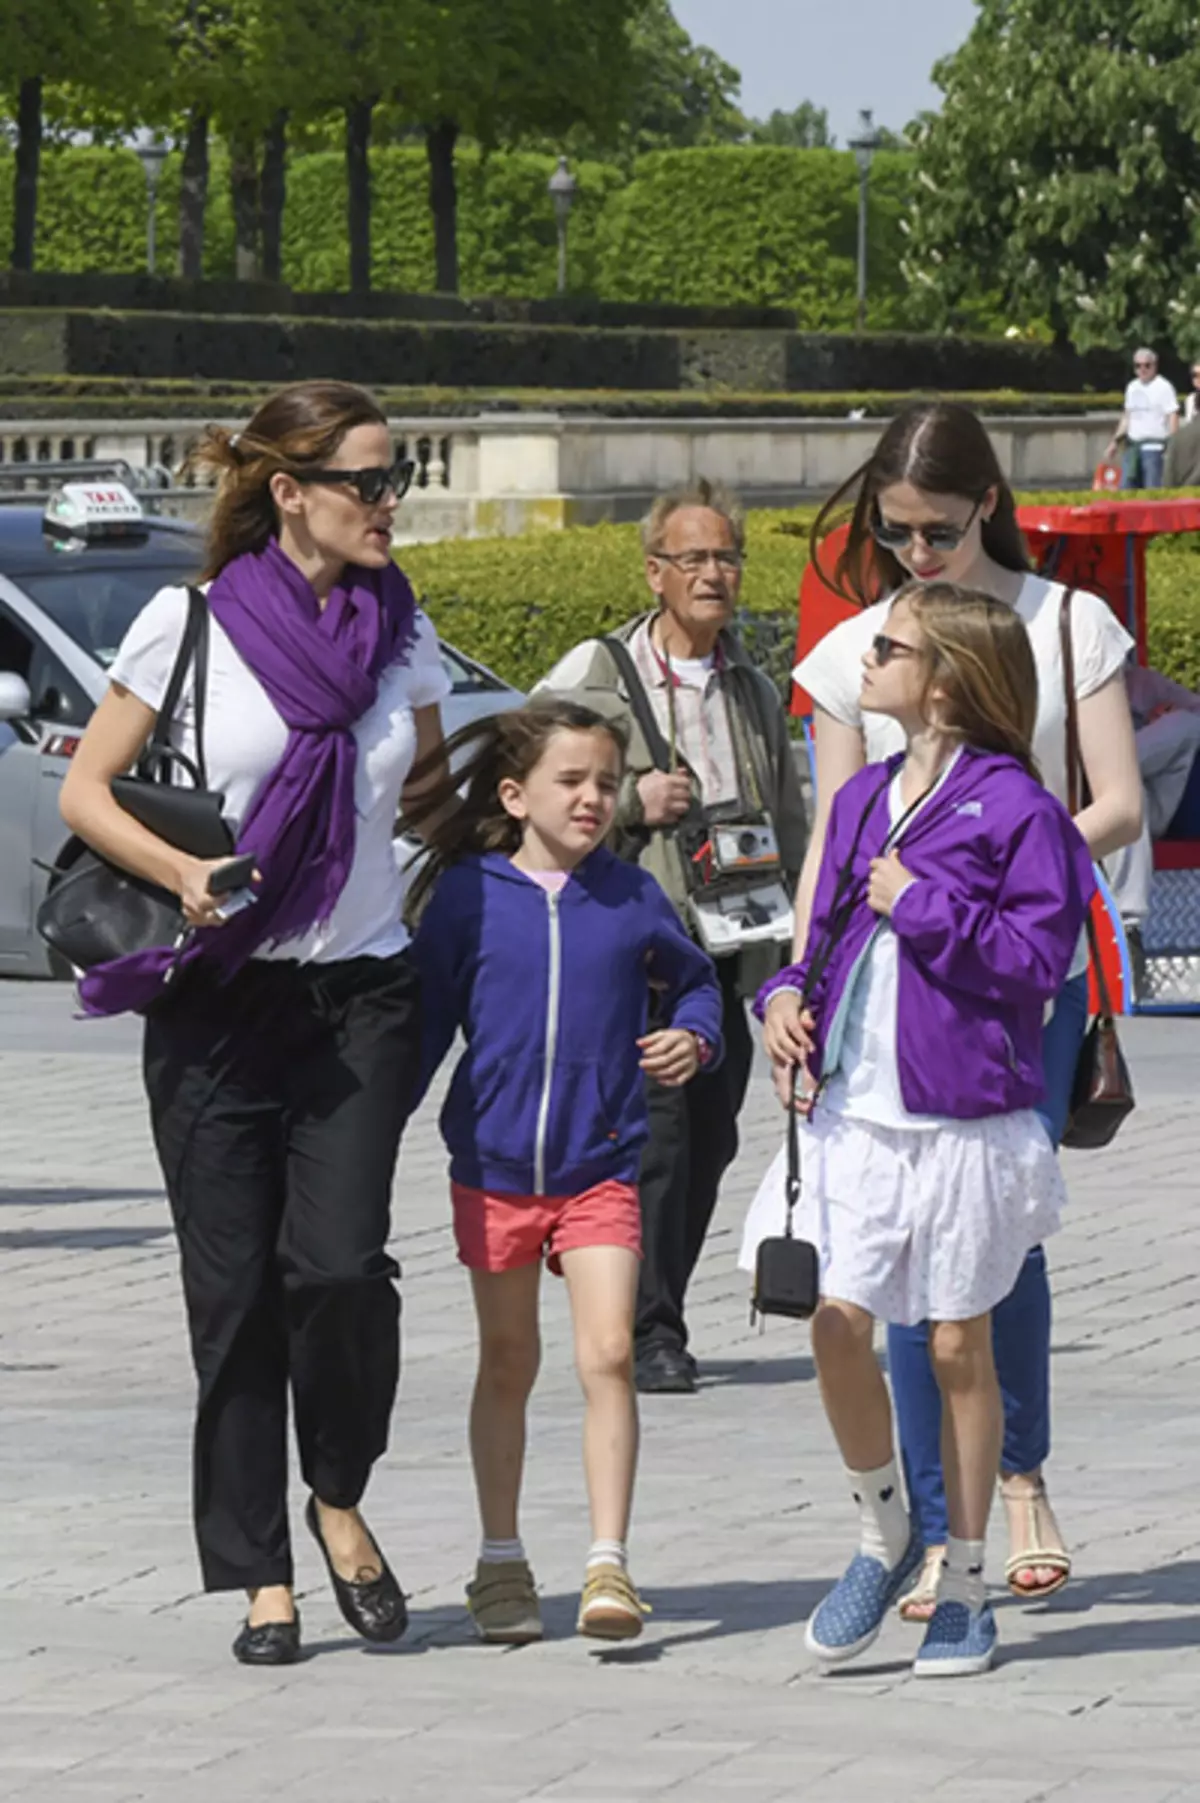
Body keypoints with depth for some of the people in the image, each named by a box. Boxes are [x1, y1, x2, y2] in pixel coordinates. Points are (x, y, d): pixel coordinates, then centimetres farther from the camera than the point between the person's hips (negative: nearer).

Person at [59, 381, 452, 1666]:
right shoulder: (191, 622, -3)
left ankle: (340, 1498, 10)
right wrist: (182, 873, -15)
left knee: (337, 1262, -15)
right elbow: (85, 791, 0)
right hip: (216, 1003, -2)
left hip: (359, 999, 2)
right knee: (234, 1291, -1)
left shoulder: (400, 629, 8)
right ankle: (262, 1578, 9)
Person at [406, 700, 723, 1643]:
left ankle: (609, 1566, -11)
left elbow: (693, 979, 18)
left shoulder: (631, 896, 2)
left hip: (601, 1168, 0)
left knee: (608, 1355, -13)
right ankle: (501, 1563, 24)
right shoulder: (466, 895, -2)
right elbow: (423, 1018, 4)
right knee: (507, 1364, 12)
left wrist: (693, 1038, -2)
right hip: (493, 1165, 0)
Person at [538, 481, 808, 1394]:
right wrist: (632, 803, -12)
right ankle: (648, 1331, -5)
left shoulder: (757, 692, 17)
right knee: (656, 1137, -12)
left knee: (707, 1146, 5)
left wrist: (796, 950, 14)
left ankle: (656, 1319, 17)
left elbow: (790, 829, 22)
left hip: (724, 954, 5)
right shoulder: (592, 677, 0)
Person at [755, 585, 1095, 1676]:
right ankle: (883, 1535, 16)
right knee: (839, 1322, -6)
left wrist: (925, 907, -16)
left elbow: (1039, 956, -13)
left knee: (958, 1345, 4)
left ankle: (965, 1585, 15)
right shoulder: (864, 800, 11)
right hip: (856, 1112, 5)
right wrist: (790, 995, 2)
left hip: (966, 1120, -5)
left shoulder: (1013, 807, -9)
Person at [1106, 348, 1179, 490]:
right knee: (1127, 486, 6)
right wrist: (1115, 440, 20)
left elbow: (1172, 417, -10)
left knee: (1153, 488, -11)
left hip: (1154, 445, -7)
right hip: (1133, 445, 7)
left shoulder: (1163, 387, -5)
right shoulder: (1132, 387, 16)